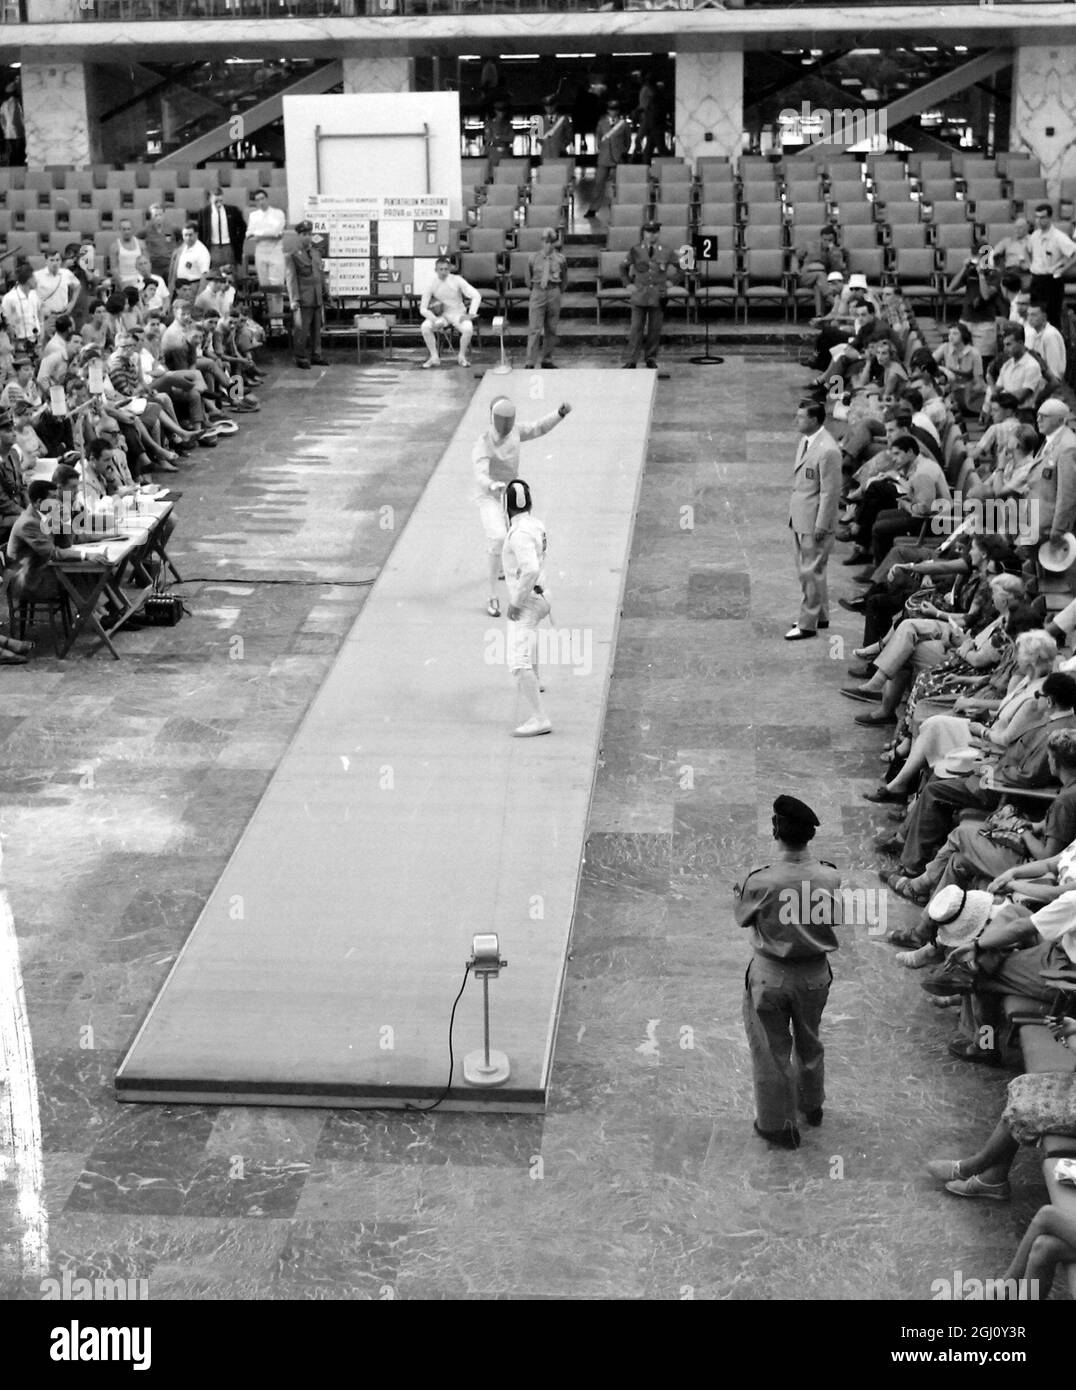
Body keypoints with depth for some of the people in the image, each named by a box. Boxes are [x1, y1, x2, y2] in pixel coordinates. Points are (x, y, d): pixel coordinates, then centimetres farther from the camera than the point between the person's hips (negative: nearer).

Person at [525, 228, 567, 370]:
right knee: (534, 329, -6)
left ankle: (547, 360, 18)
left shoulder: (560, 259, 2)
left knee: (551, 329, 7)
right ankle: (530, 362, -6)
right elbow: (528, 278, 14)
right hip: (537, 293, -1)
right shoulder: (534, 258, 1)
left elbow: (564, 279, 14)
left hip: (554, 293, 1)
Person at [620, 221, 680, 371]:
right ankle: (632, 360, -2)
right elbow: (624, 268, 15)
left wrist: (670, 281, 7)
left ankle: (651, 358, 16)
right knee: (636, 329, -4)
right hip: (639, 295, -1)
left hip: (658, 296, 1)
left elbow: (678, 268, 18)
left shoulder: (666, 252, 3)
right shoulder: (635, 251, 2)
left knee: (655, 329, 5)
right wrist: (628, 284, 5)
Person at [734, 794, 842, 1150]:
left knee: (772, 1051, 17)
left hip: (770, 978, -3)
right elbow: (834, 920, -2)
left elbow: (743, 919, -8)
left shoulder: (761, 882, -27)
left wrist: (740, 893, 9)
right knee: (809, 1041, 28)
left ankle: (777, 1124, 33)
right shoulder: (829, 878, -20)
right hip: (815, 976, 3)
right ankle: (811, 1104, 50)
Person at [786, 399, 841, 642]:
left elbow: (830, 492, -20)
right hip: (800, 517, 10)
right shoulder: (806, 439, 7)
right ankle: (820, 616, 32)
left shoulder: (827, 450, -23)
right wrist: (793, 513, 16)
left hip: (815, 521, -10)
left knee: (811, 572, 0)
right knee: (805, 569, 18)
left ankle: (807, 624, 10)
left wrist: (820, 526, -18)